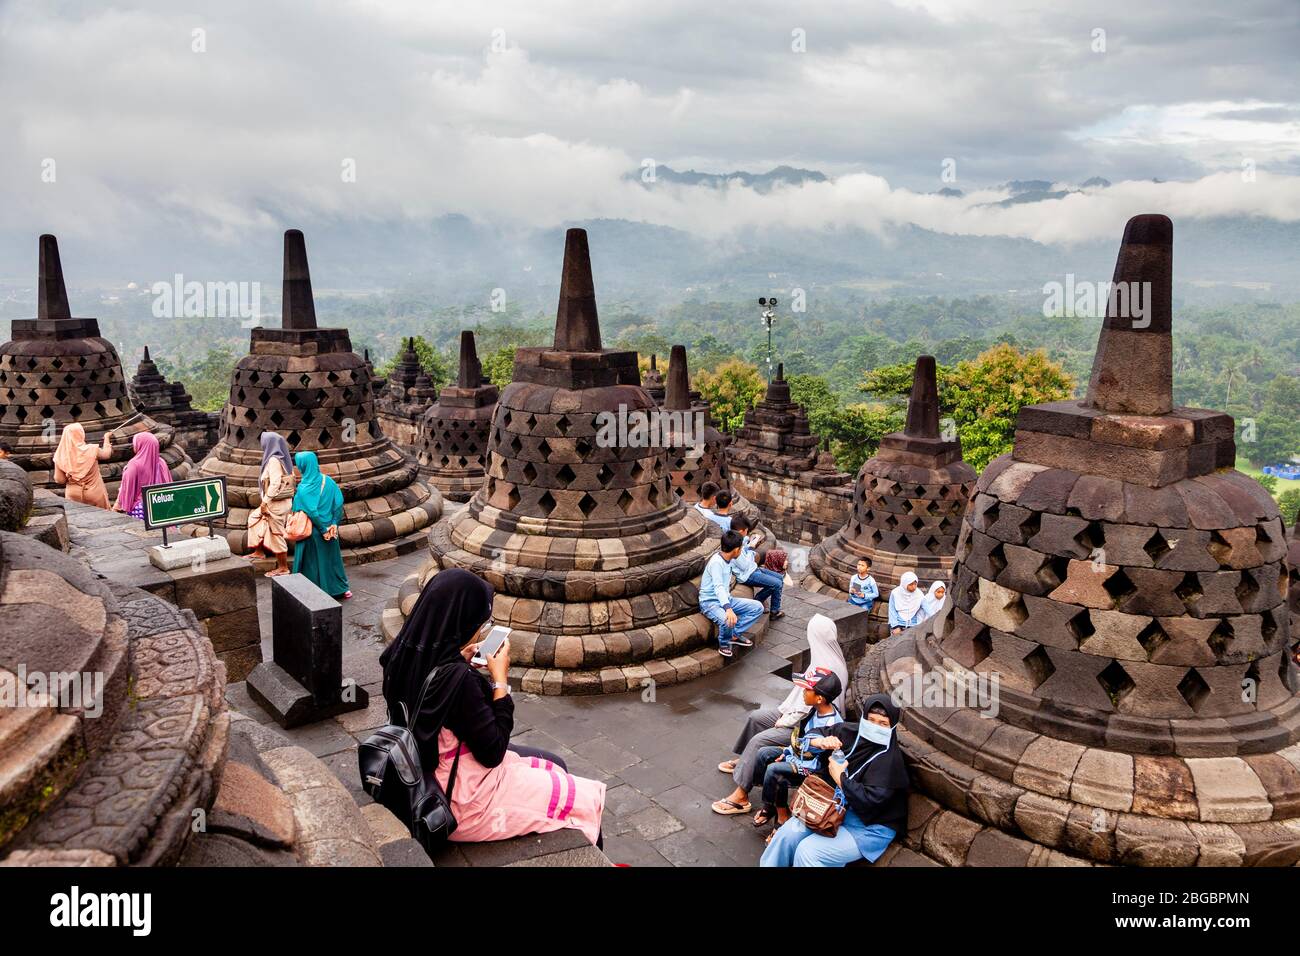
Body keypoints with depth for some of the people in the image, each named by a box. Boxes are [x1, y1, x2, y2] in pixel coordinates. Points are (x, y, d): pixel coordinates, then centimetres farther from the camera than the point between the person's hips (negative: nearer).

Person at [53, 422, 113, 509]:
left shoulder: (61, 456, -12)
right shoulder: (91, 450, -17)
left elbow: (59, 480, -6)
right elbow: (106, 454, 6)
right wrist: (106, 437, 20)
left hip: (74, 496, 2)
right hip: (94, 493, -2)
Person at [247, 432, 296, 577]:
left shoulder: (273, 460, -19)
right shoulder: (283, 458, 7)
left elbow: (275, 484, -24)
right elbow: (290, 480, 10)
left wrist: (265, 502, -18)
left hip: (276, 503, -10)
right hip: (284, 500, 10)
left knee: (276, 534, 1)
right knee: (256, 518, 23)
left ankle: (283, 567, 10)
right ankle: (259, 552, 28)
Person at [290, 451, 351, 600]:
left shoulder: (303, 489, -18)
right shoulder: (328, 480, -4)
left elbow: (312, 511, -21)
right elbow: (339, 502, -7)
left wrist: (322, 530, -14)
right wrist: (334, 523, -6)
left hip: (311, 531, -5)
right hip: (329, 527, 5)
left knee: (312, 560, 9)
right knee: (331, 557, 19)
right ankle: (341, 589, 26)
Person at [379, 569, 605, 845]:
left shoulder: (406, 654, -8)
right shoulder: (457, 678, -33)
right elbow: (493, 752, -22)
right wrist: (500, 678, -17)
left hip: (433, 775, 9)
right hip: (468, 801, -9)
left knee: (555, 766, 24)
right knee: (587, 801, 6)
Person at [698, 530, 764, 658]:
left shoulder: (729, 559, 3)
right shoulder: (716, 562, -25)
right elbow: (718, 587, -42)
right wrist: (728, 608, -54)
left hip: (725, 599, 9)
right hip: (710, 602, -9)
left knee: (757, 607, -3)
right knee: (728, 621, -38)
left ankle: (735, 634, 5)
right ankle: (724, 643, -6)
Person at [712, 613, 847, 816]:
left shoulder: (824, 669, -30)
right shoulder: (832, 657, -1)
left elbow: (811, 705, -26)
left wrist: (785, 721, -14)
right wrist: (786, 710, 5)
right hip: (800, 712, 10)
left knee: (759, 740, -20)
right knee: (755, 717, 14)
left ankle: (741, 796, -15)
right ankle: (744, 760, 33)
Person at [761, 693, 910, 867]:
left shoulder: (890, 760, -22)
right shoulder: (852, 731, -3)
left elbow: (869, 800, -29)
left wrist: (839, 777, -18)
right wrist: (821, 742, -12)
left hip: (869, 827, -6)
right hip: (840, 809, 7)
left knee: (807, 852, -21)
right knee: (789, 832, -10)